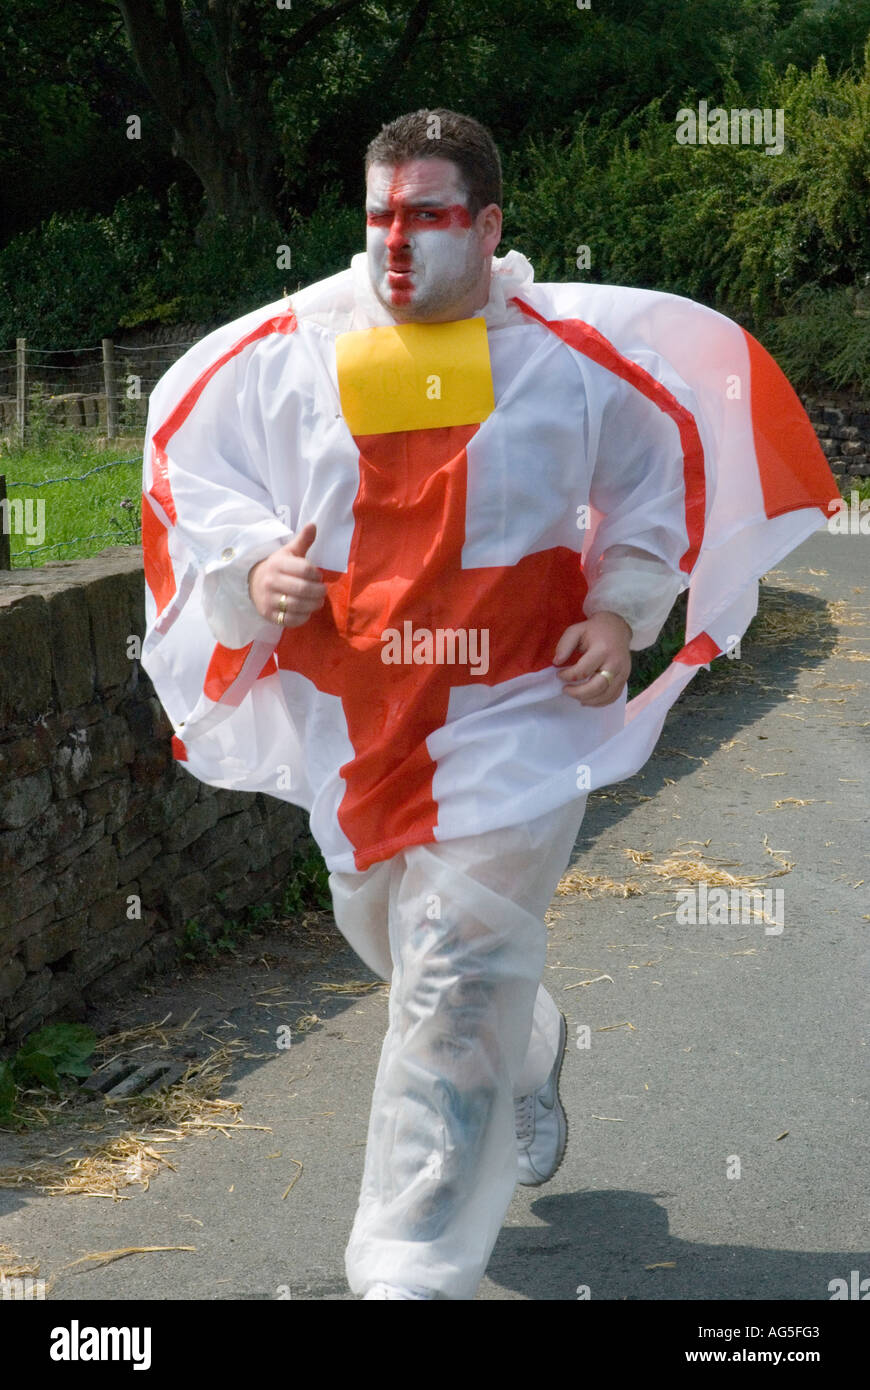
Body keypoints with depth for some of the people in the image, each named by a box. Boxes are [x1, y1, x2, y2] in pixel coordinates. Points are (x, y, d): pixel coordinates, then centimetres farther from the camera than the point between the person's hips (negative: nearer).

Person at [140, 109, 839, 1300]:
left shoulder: (568, 355, -5)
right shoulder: (286, 352, -2)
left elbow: (662, 471, 10)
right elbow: (196, 473, 10)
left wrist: (622, 611, -3)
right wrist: (255, 564, -11)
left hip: (514, 720, -4)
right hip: (354, 721, 5)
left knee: (453, 996, -12)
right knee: (390, 937, 24)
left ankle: (414, 1271, -5)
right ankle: (532, 1056, 57)